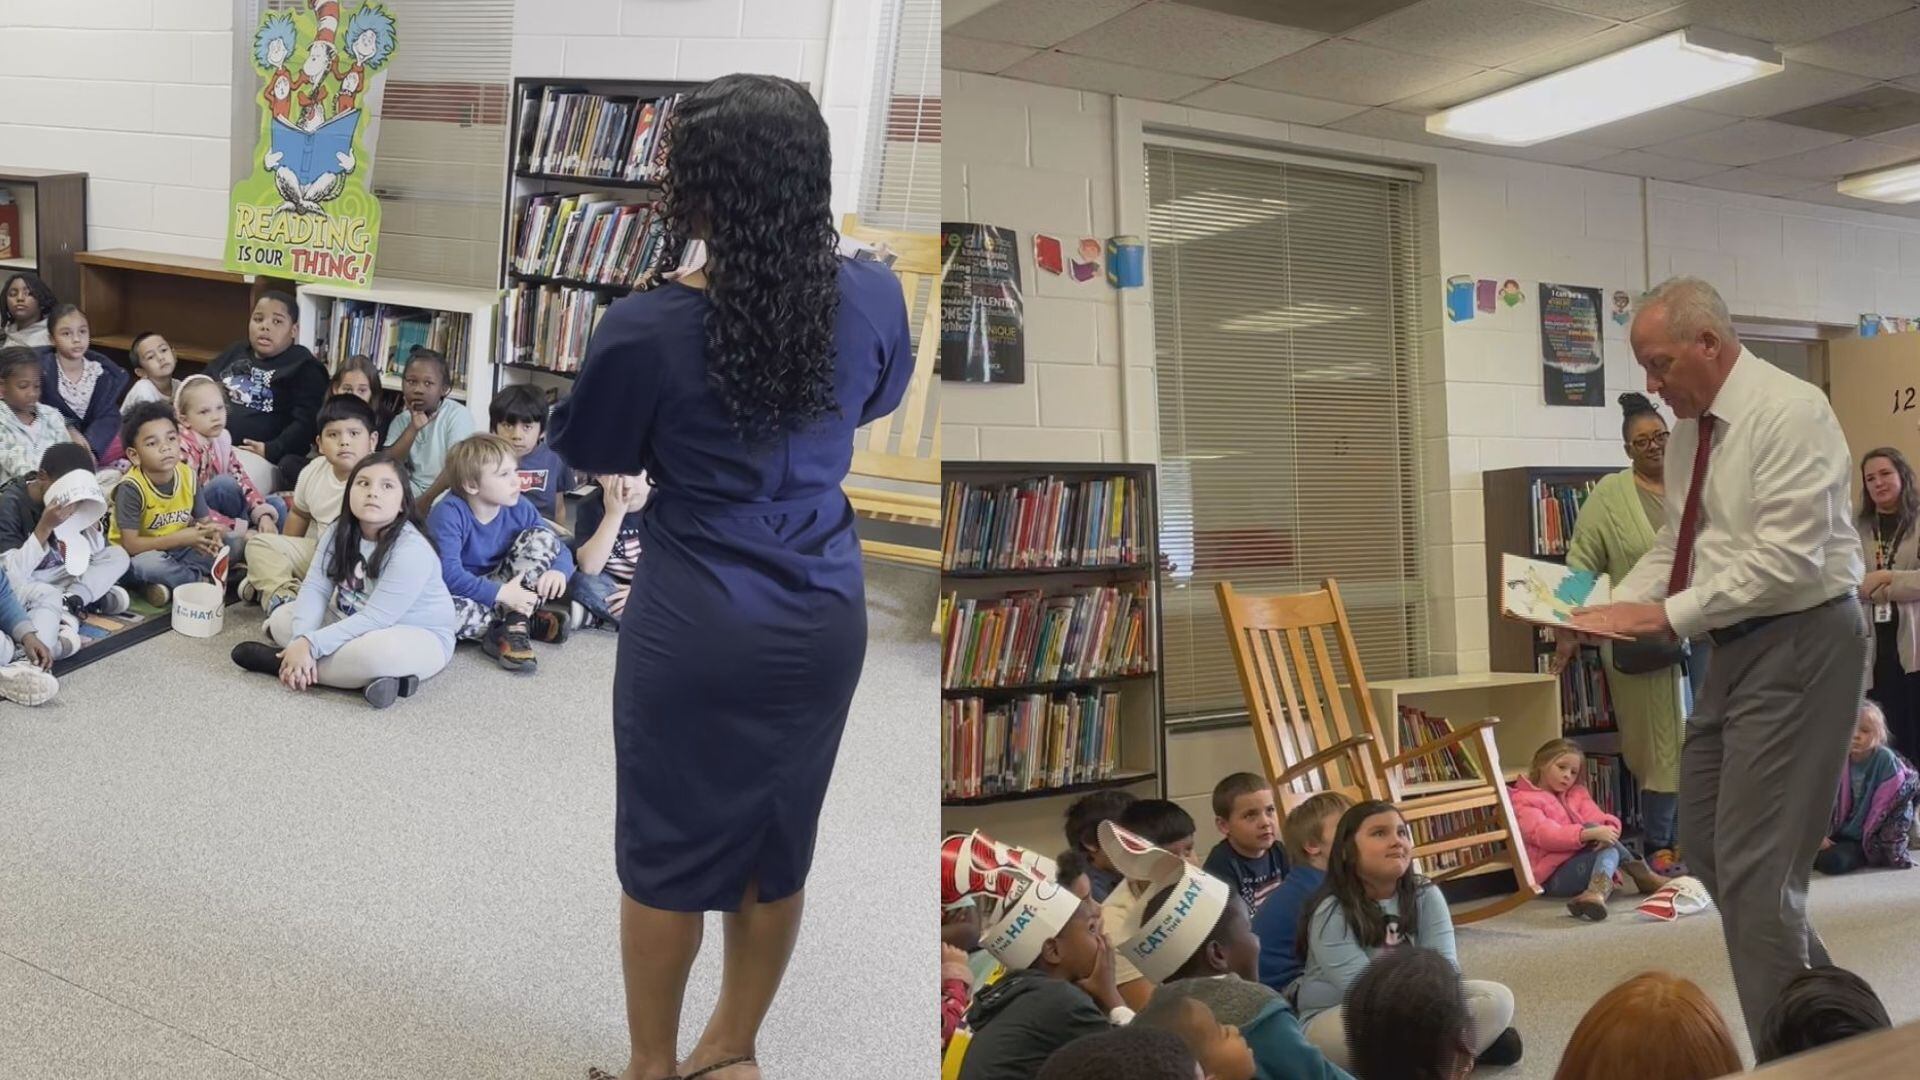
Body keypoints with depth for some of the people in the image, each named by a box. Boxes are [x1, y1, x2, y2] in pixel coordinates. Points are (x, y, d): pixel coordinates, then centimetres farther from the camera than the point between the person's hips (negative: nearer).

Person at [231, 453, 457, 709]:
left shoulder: (412, 551, -27)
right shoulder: (339, 532, -5)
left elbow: (375, 619, -29)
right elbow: (315, 588, -10)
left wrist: (310, 645, -31)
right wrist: (301, 640, -27)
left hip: (418, 637, -8)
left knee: (378, 652, -39)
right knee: (281, 619, -1)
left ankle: (282, 663, -15)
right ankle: (365, 676, -17)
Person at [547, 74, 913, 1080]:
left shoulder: (647, 329, -19)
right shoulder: (873, 296, -9)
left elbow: (585, 453, -1)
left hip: (695, 626, -4)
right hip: (824, 617, 4)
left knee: (666, 854, 17)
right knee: (777, 847, 20)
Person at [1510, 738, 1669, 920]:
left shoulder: (1577, 793, 24)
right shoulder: (1523, 800, -1)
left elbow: (1598, 818, 5)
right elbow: (1544, 835, -19)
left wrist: (1609, 829, -22)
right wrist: (1589, 834, -31)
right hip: (1554, 876, -7)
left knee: (1609, 847, -29)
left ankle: (1596, 893, -52)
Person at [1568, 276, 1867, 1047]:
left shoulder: (1790, 413, -17)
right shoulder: (1692, 427, 9)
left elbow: (1786, 559, -23)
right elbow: (1675, 543, 14)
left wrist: (1668, 615, -23)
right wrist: (1614, 608, -3)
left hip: (1800, 643, -9)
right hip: (1738, 644, 9)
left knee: (1754, 864, -6)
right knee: (1705, 847, 14)